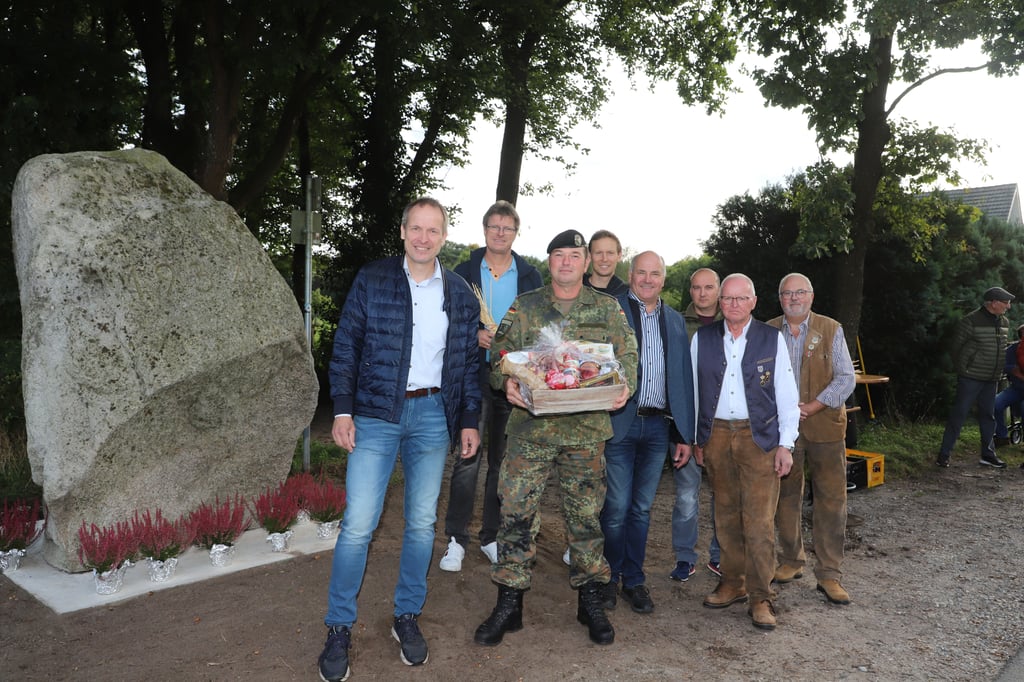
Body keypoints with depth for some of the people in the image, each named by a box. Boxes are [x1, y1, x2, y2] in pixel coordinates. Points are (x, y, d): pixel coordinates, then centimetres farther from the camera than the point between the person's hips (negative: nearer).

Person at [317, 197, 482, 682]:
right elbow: (345, 347, 0)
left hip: (432, 415, 3)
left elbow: (469, 361, 10)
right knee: (359, 524, -4)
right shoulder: (371, 280, 0)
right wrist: (343, 410, -6)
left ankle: (407, 617, 27)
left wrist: (470, 420, 6)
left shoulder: (460, 293, 7)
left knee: (422, 522, 10)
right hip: (376, 413, -2)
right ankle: (339, 628, 13)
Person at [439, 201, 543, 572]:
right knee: (466, 458, -4)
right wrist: (474, 335, -13)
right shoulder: (464, 272, 5)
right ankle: (457, 539, 7)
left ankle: (493, 537, 22)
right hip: (473, 374, -2)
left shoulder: (530, 276, 9)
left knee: (504, 459, 9)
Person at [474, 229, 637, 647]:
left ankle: (590, 601, 25)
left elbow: (627, 356, 8)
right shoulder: (523, 307, 8)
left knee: (586, 515, 8)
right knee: (516, 513, 0)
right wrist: (507, 382, -16)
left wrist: (624, 386, -13)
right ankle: (509, 604, 15)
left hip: (587, 428, 0)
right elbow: (499, 357, 6)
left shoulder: (608, 309, 9)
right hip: (530, 426, 0)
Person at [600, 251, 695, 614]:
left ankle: (634, 580, 25)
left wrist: (685, 433, 9)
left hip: (659, 426, 4)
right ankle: (608, 577, 21)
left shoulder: (675, 320, 13)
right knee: (616, 508, 2)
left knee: (642, 508, 12)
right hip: (620, 422, -4)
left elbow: (684, 377, 13)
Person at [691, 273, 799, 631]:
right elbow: (693, 390, 9)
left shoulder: (772, 339, 1)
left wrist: (786, 443, -2)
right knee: (726, 515, 11)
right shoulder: (703, 338, 6)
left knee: (759, 520, -4)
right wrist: (695, 438, 8)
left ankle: (761, 598, 7)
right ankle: (733, 583, 24)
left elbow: (787, 394, 2)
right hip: (716, 436, 2)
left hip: (758, 436, -2)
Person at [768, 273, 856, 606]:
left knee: (831, 500, 0)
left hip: (824, 425, -1)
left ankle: (829, 574, 11)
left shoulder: (831, 330, 1)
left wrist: (812, 407, -13)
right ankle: (791, 561, 26)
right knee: (785, 497, 10)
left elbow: (846, 378, -2)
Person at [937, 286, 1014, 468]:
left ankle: (988, 455, 24)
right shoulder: (971, 321, -14)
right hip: (971, 378, -7)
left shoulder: (1004, 323, 9)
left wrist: (999, 371, 11)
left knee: (988, 416, 13)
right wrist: (963, 369, -5)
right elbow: (957, 347, -8)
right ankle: (944, 455, 2)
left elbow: (1003, 349, 18)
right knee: (958, 415, -4)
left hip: (992, 379, 7)